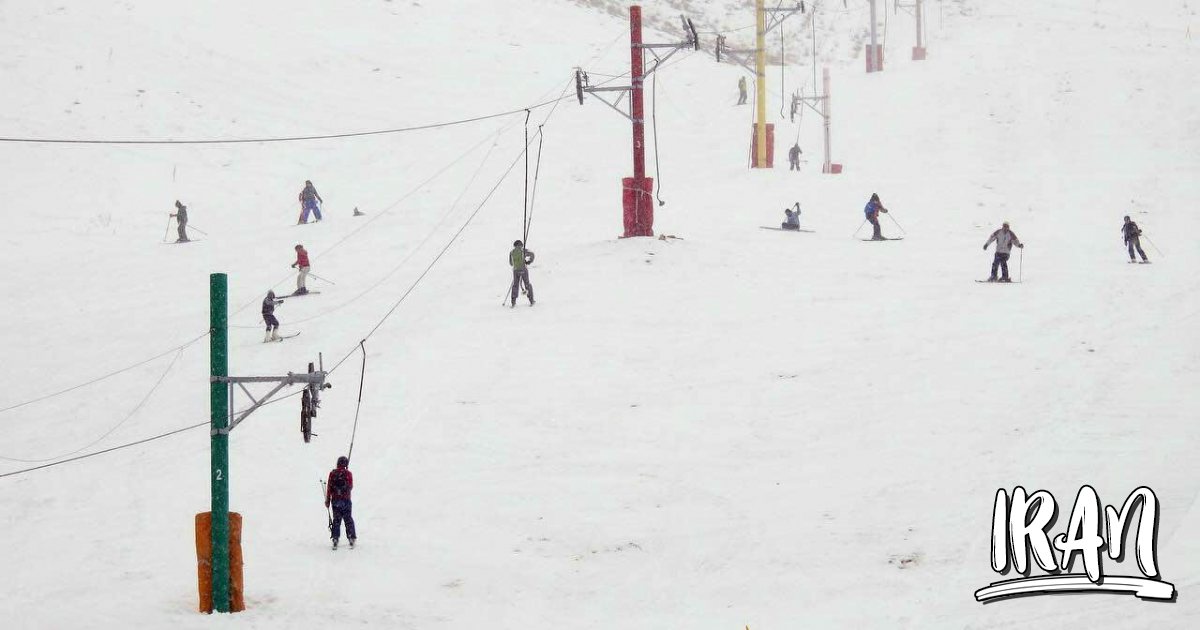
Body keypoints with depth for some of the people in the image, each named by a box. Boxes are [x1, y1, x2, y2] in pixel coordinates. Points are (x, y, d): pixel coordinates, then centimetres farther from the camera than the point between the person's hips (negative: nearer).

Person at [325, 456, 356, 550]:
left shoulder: (332, 473, -1)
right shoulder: (348, 473, -7)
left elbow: (329, 487, 0)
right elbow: (351, 487, 0)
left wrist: (327, 500, 7)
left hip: (335, 500, 1)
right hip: (346, 499, -1)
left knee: (336, 519, 7)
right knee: (348, 519, 7)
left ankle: (335, 538, 0)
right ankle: (351, 538, 4)